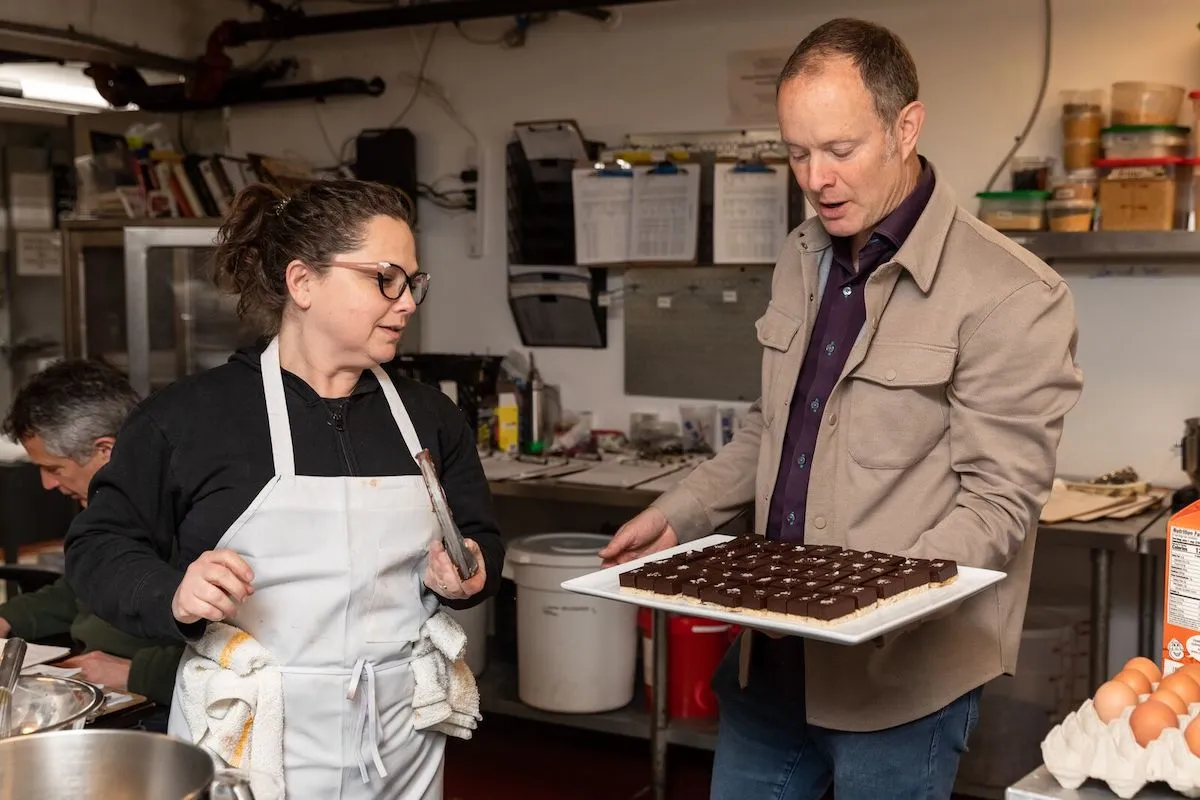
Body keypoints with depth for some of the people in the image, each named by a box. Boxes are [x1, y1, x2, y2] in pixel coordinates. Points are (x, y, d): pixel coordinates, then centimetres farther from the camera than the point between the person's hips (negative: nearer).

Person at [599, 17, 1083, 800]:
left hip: (900, 670, -6)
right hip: (771, 654, 6)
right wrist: (678, 516, 7)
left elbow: (997, 501, -16)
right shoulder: (802, 259, 7)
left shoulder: (1011, 296, -17)